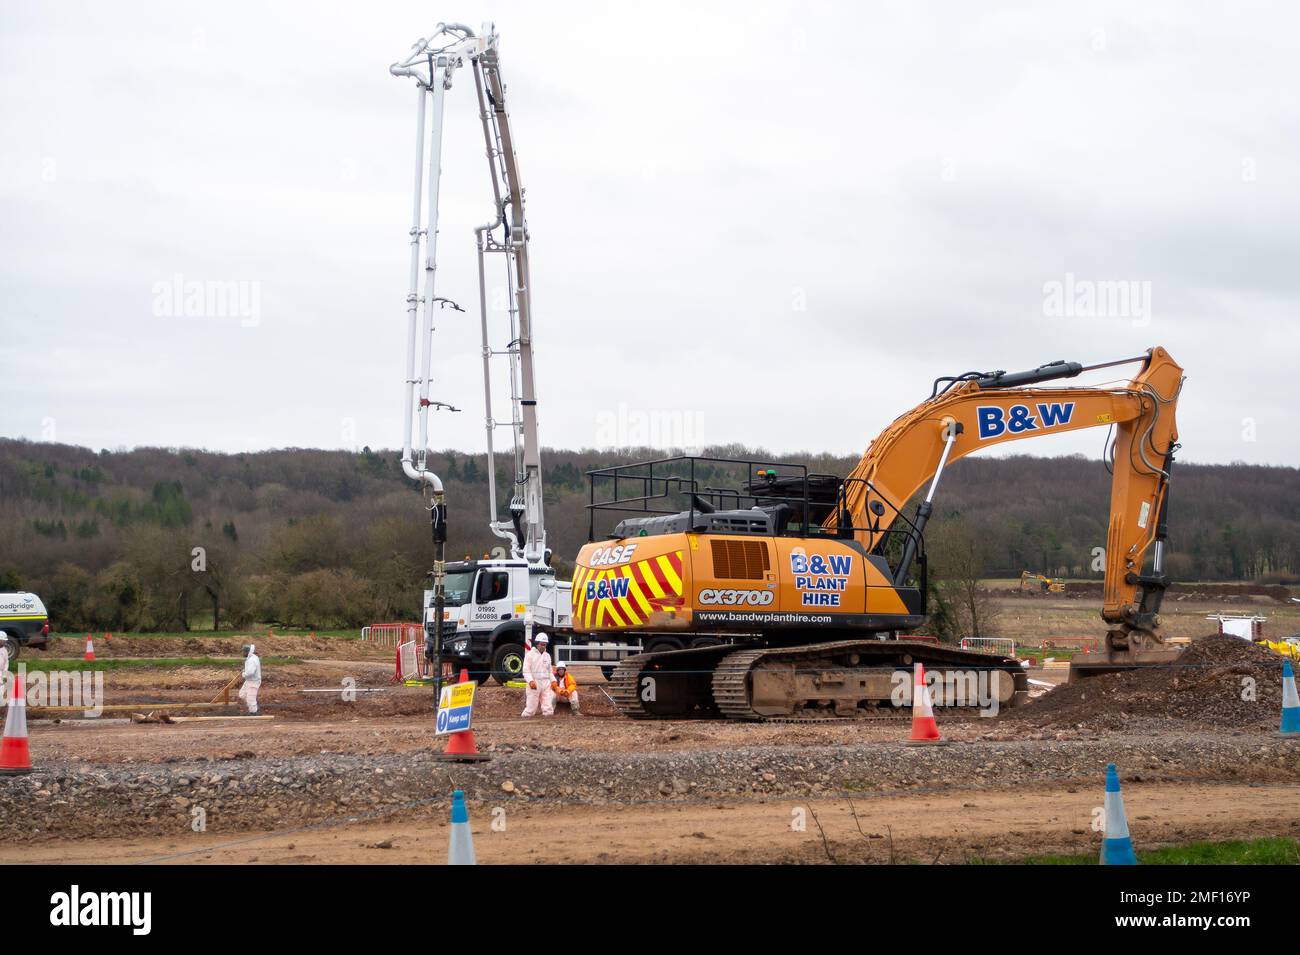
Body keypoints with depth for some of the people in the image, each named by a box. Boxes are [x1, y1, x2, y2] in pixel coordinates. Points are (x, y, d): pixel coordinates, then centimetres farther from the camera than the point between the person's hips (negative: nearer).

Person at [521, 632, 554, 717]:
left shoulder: (547, 656, 17)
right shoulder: (530, 654, -1)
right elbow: (526, 671, -7)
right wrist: (531, 681, -24)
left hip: (546, 684, 5)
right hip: (534, 684, -5)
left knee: (549, 710, -1)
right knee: (531, 708, -6)